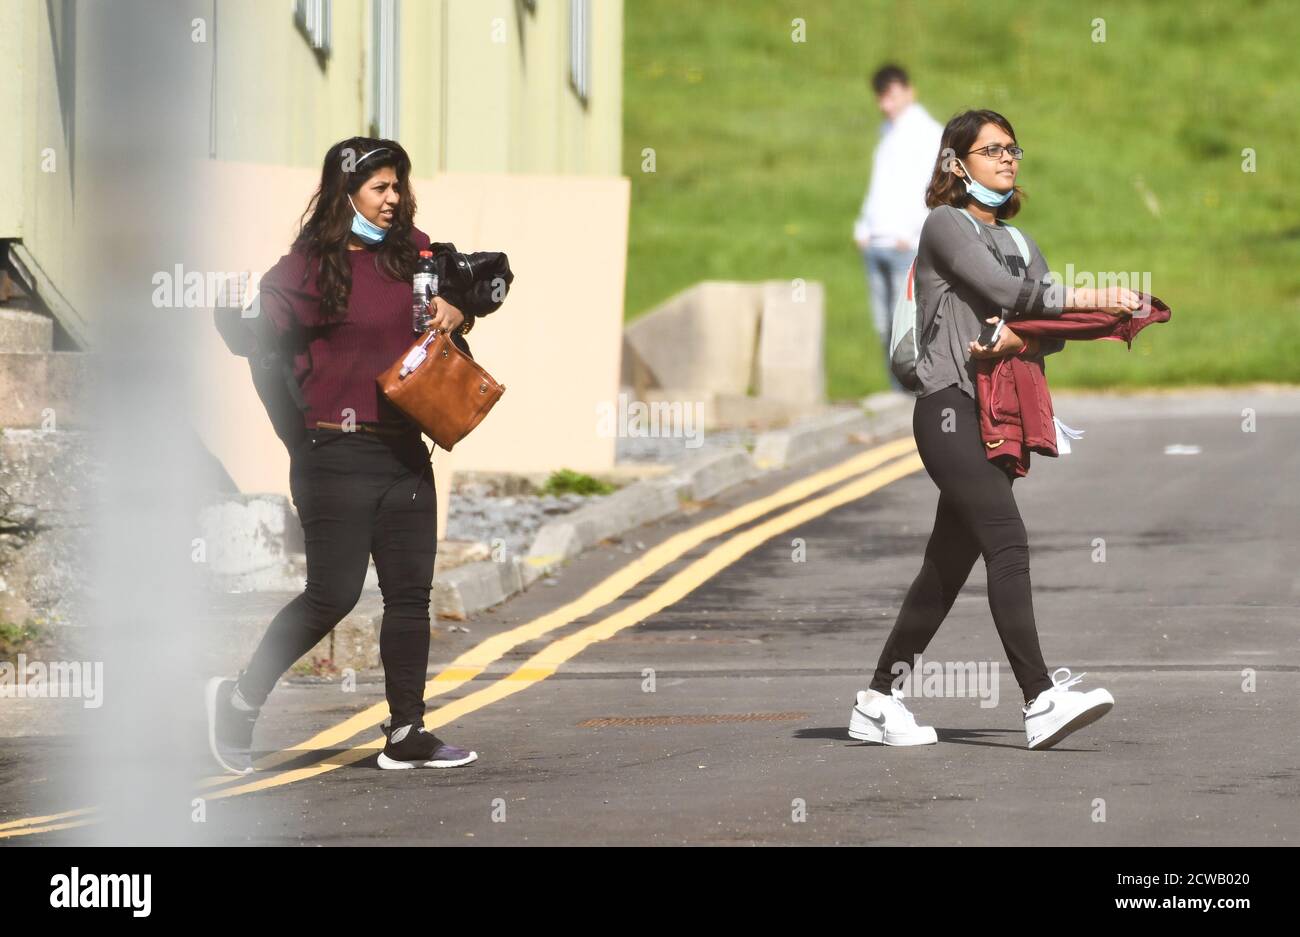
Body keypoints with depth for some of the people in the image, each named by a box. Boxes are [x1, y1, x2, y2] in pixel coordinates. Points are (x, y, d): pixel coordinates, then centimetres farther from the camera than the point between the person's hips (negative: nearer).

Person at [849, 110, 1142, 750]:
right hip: (951, 408, -8)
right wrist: (1089, 299, -9)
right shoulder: (945, 225, 1)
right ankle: (1041, 702, -29)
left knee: (948, 565, 7)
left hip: (999, 417, 8)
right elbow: (1004, 293, -13)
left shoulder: (1018, 241, 22)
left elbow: (1055, 329, 8)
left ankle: (878, 703, 14)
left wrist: (1020, 341, -14)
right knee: (1007, 541, -20)